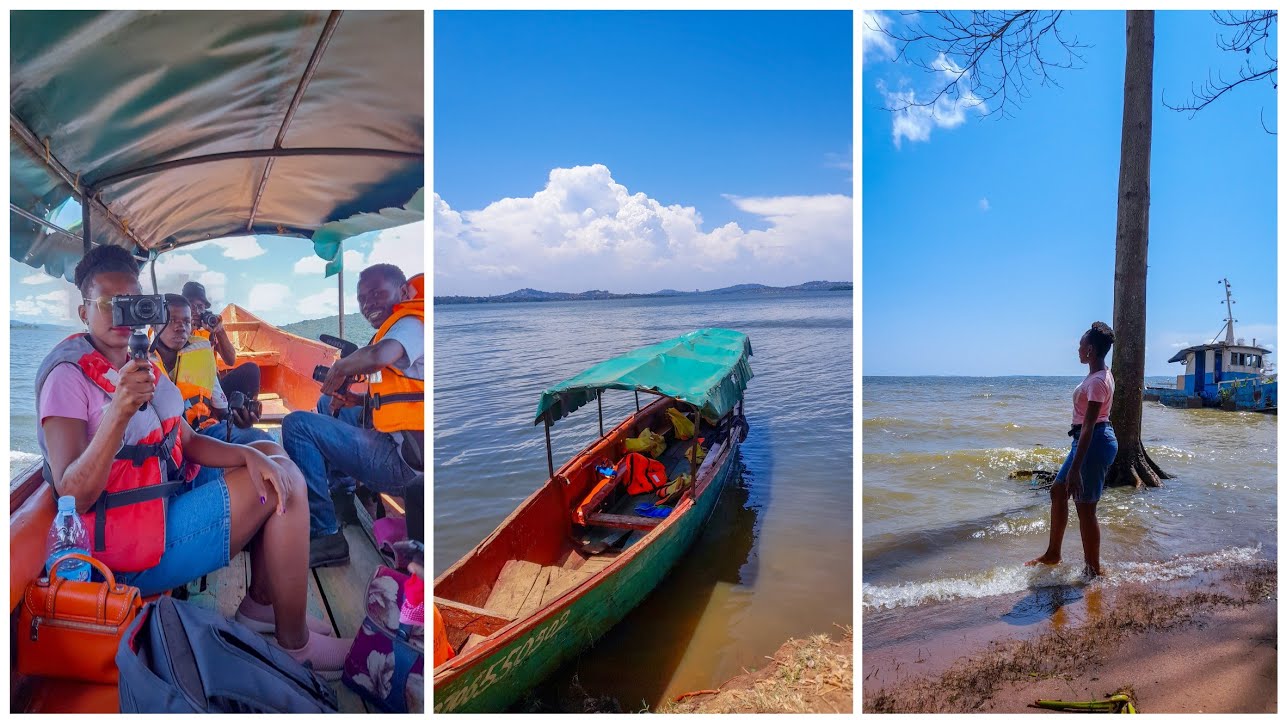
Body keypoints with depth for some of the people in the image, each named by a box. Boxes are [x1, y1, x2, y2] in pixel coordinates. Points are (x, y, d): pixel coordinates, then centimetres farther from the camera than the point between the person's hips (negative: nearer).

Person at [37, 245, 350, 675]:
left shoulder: (141, 365, 9)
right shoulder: (68, 377, -16)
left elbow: (187, 441, 8)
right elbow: (73, 497, -23)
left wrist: (250, 455, -12)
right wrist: (118, 412, -37)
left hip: (168, 503, 8)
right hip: (128, 546, -8)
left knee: (271, 457, 7)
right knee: (286, 484, -17)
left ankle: (260, 603, 11)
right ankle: (294, 644, -6)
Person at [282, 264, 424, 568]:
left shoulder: (410, 324, -12)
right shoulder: (401, 326, 17)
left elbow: (379, 356, -35)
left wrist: (340, 368, -14)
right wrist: (355, 400, 7)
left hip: (406, 461, -10)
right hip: (398, 447, 10)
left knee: (298, 425, -9)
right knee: (327, 405, 25)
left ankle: (325, 535, -8)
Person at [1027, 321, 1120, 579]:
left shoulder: (1097, 381, -21)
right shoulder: (1100, 374, 10)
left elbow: (1089, 426, -26)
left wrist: (1075, 469, -28)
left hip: (1094, 442, -11)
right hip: (1090, 440, 11)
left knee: (1085, 508, -1)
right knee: (1058, 492, 18)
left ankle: (1094, 571, 11)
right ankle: (1053, 554, 28)